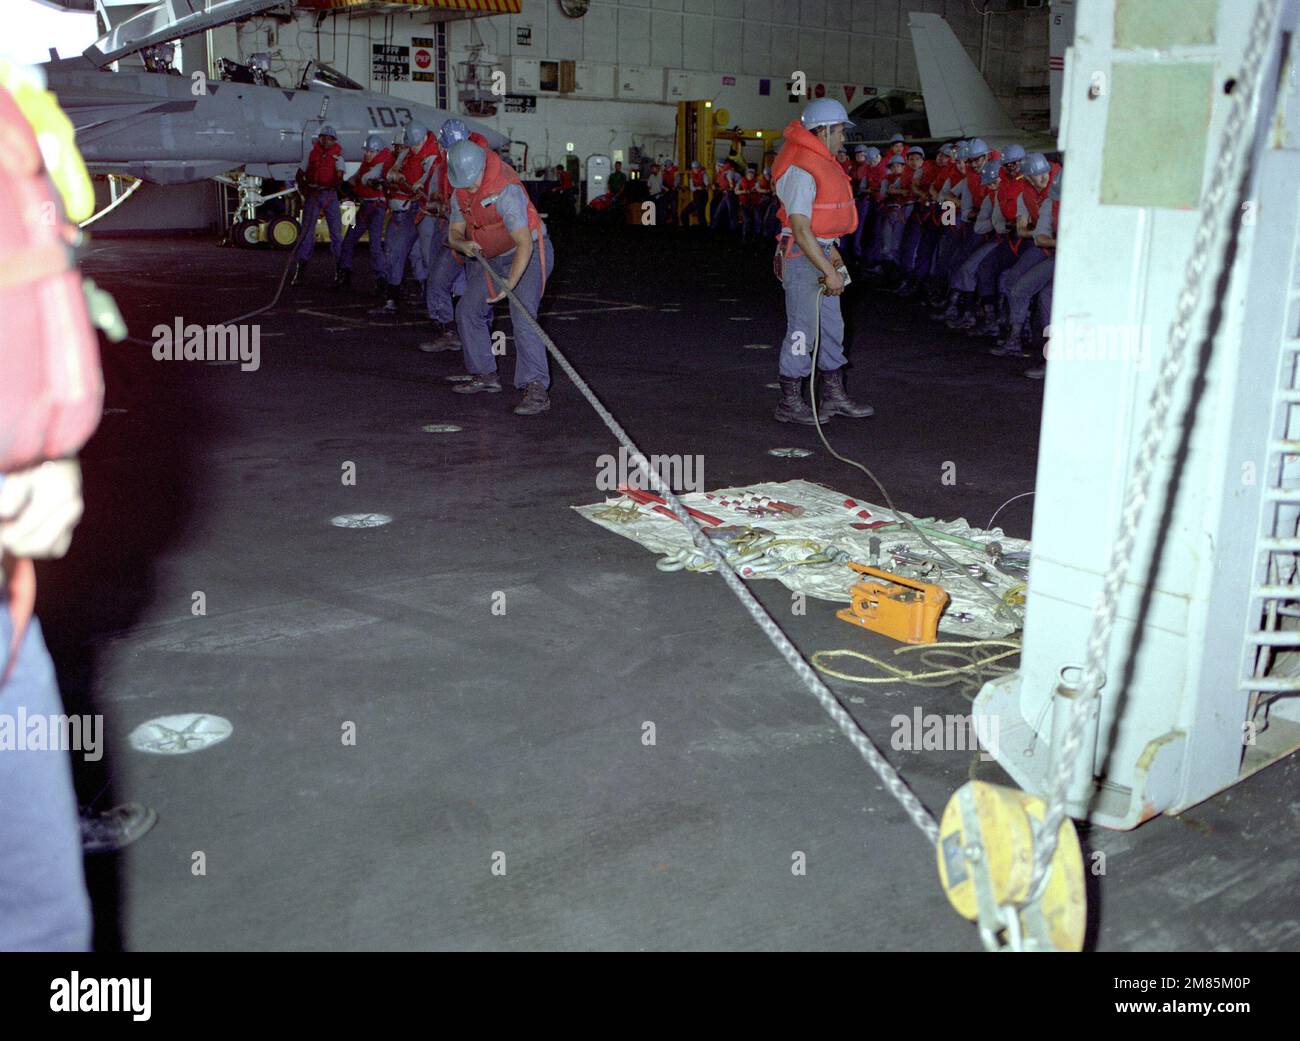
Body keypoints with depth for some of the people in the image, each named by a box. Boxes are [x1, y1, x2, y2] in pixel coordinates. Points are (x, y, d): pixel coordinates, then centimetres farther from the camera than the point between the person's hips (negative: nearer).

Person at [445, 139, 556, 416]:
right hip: (493, 259, 9)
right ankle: (486, 376, 24)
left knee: (522, 316, -26)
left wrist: (511, 282, -48)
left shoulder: (506, 190, -29)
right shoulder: (460, 194, -2)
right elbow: (454, 233, 4)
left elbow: (525, 243, -36)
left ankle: (536, 390, -31)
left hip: (529, 255, -9)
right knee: (467, 310, 11)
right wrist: (463, 244, -22)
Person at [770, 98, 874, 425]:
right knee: (803, 330, -4)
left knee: (831, 326, 15)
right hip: (800, 256, -10)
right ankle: (789, 404, 5)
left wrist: (830, 250, 14)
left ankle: (833, 397, 25)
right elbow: (800, 228, -24)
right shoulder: (801, 170, -19)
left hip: (819, 251, 10)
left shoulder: (822, 162, 13)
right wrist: (829, 271, -23)